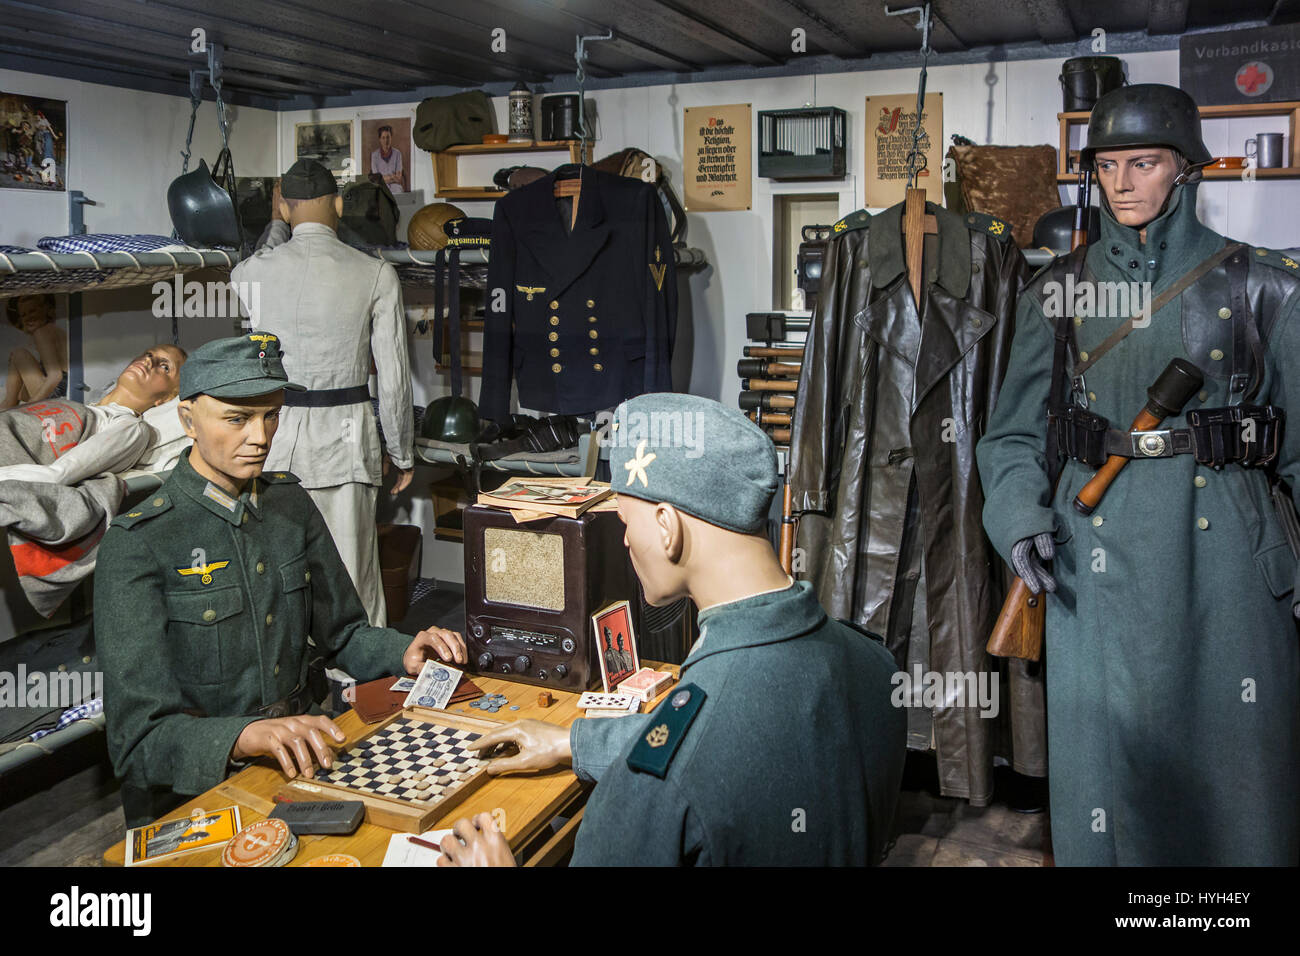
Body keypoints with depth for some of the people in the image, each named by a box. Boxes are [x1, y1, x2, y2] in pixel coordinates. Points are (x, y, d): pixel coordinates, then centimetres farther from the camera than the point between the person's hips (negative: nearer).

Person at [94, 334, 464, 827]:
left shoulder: (290, 502, 7)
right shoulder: (137, 545, -13)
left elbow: (341, 632, 17)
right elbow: (139, 735, -19)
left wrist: (402, 652, -4)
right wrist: (243, 736, -38)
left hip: (301, 758, 6)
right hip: (191, 791, -5)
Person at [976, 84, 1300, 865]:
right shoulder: (1060, 292, 7)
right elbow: (1016, 431, 7)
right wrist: (1020, 515, -10)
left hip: (1222, 546, -1)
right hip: (1097, 553, 1)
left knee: (1234, 757, 5)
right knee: (1104, 753, 8)